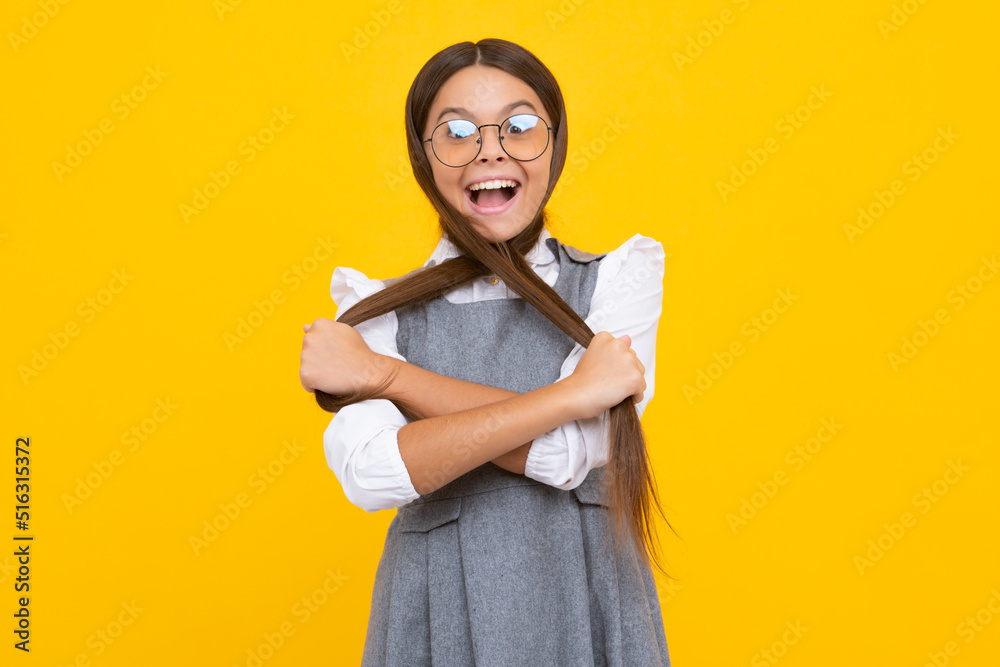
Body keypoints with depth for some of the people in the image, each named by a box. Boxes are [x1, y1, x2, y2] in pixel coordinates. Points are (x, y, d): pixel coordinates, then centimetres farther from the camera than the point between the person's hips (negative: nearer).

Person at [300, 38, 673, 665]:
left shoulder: (620, 278, -2)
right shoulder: (381, 309, -1)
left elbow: (568, 453, -16)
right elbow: (371, 473, -18)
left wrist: (382, 375, -14)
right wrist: (574, 391, -21)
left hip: (587, 609, 0)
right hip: (438, 616, 1)